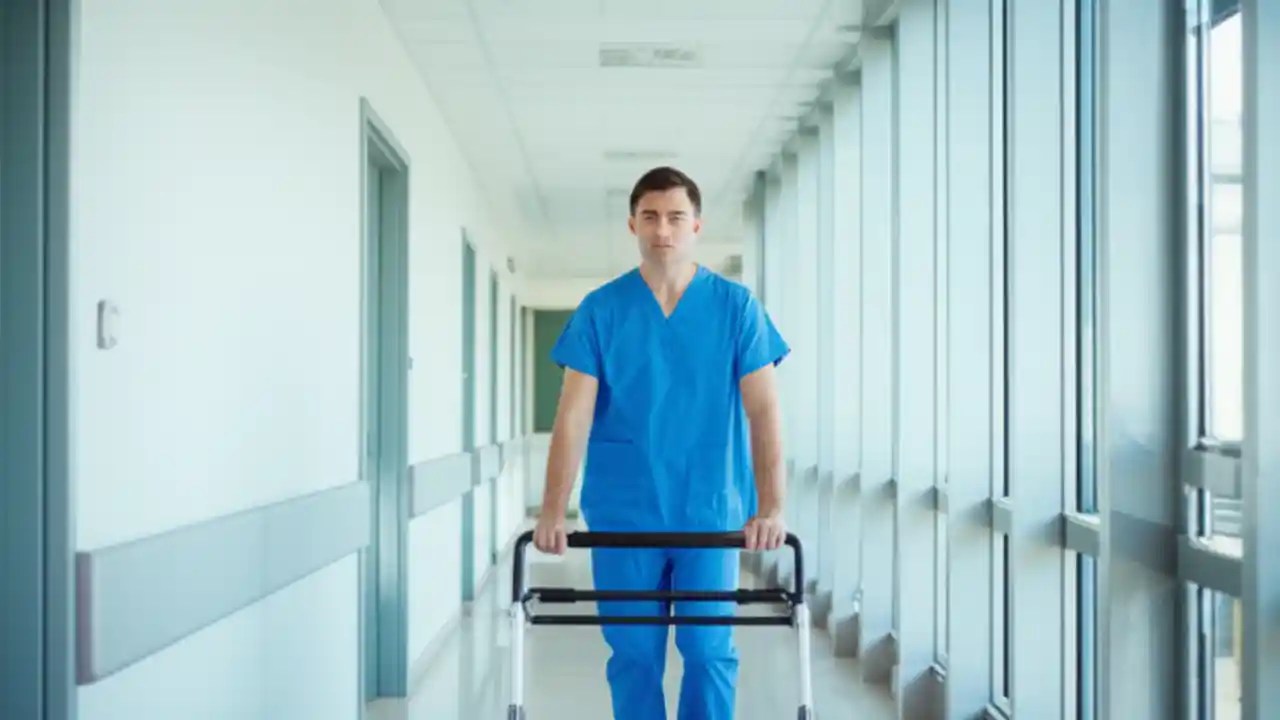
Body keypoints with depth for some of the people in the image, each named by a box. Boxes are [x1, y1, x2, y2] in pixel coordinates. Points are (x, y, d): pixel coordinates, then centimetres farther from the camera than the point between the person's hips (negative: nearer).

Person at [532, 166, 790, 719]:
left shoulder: (736, 307, -1)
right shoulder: (600, 310, 0)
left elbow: (763, 411, -6)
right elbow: (574, 416, -5)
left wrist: (771, 508, -17)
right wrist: (552, 511, -14)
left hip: (710, 510, 0)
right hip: (622, 514, 1)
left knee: (709, 652, 2)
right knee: (633, 655, 7)